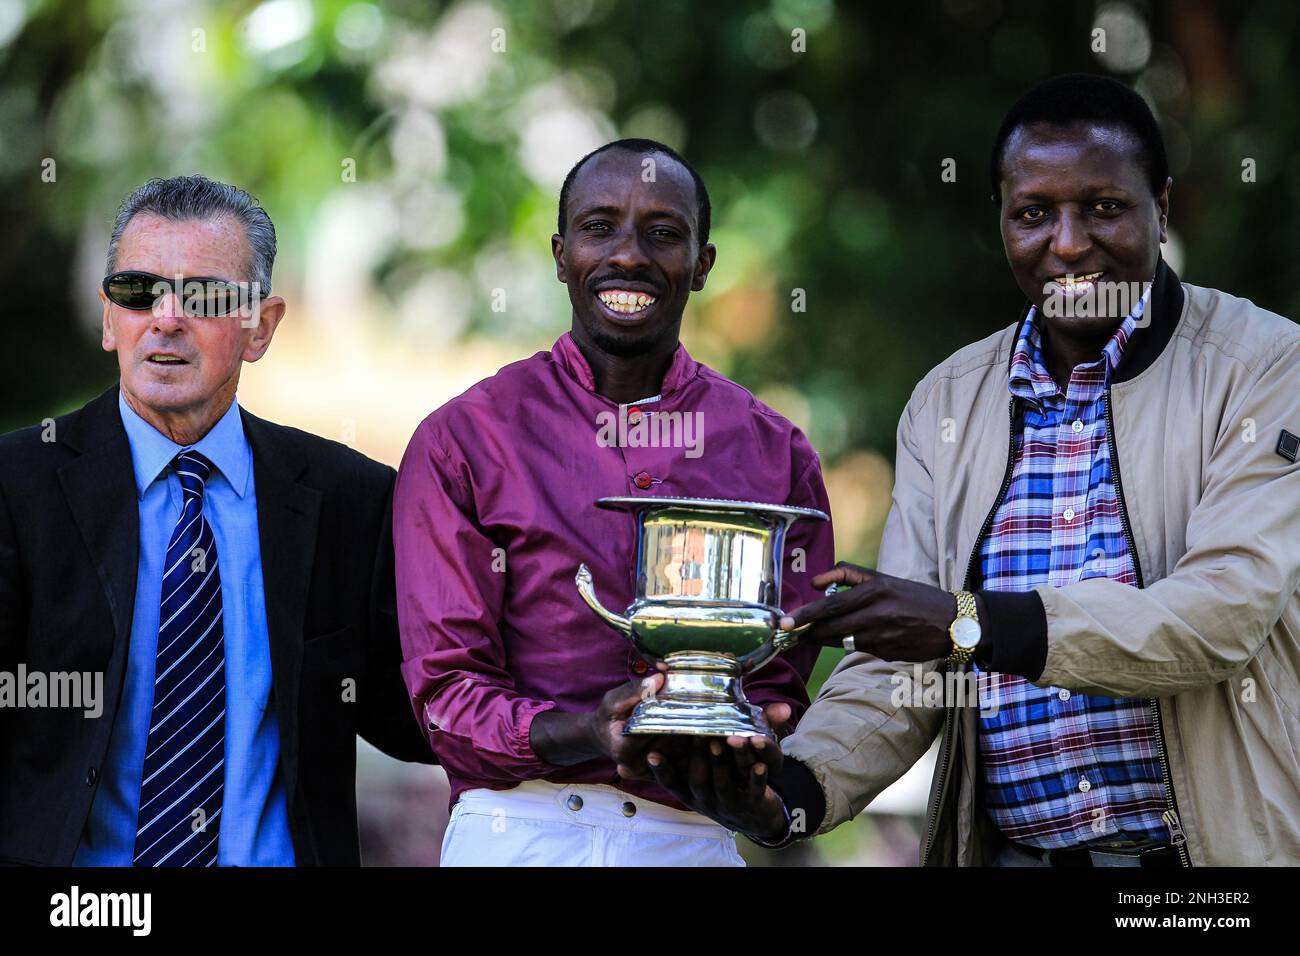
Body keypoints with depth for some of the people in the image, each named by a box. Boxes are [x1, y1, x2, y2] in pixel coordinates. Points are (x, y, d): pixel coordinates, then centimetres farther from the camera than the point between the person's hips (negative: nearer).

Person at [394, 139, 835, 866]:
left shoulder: (774, 454, 5)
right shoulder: (463, 441, 0)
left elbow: (779, 693, 6)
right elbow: (446, 690, -4)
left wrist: (713, 749, -17)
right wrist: (585, 734, -21)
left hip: (692, 835, 1)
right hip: (515, 831, -1)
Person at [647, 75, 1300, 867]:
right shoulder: (947, 403, 12)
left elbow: (1227, 609, -15)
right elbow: (900, 667, 8)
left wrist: (970, 623, -23)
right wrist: (793, 790, -12)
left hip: (1215, 849, -4)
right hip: (1008, 849, 4)